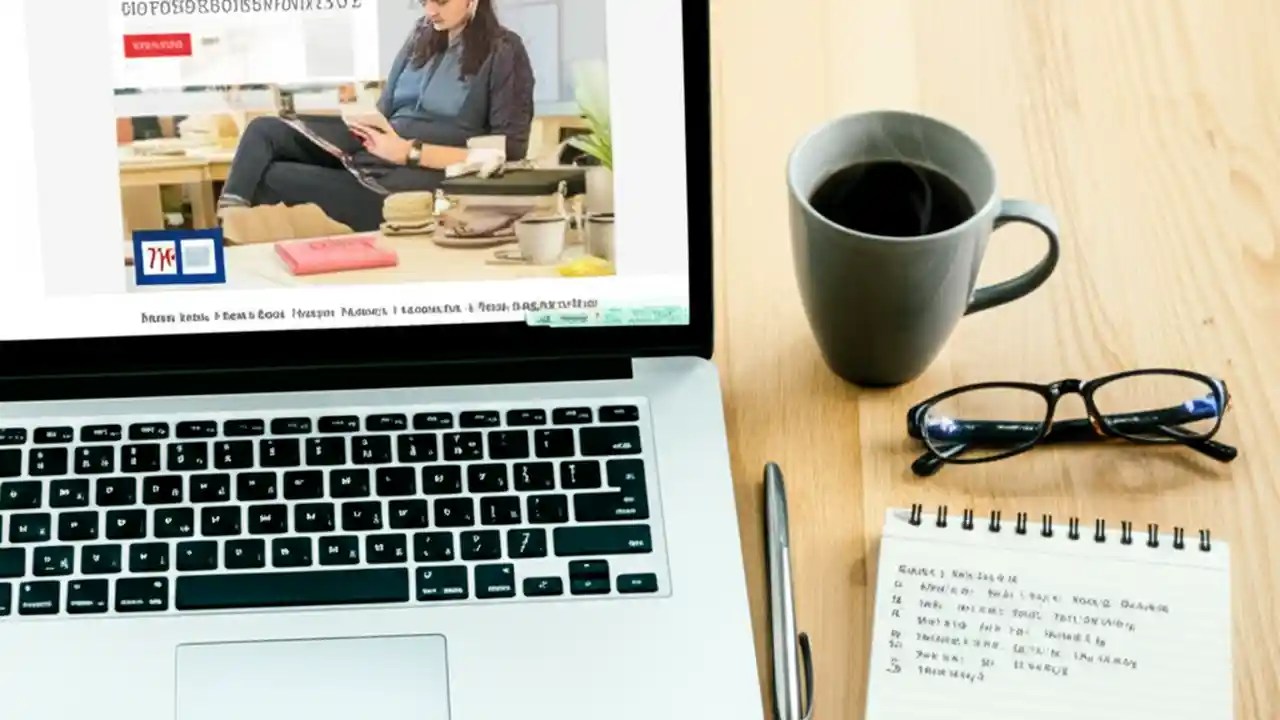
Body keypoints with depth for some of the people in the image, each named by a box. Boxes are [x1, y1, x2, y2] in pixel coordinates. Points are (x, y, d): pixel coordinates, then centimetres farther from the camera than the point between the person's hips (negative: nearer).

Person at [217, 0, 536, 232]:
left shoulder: (504, 52, -4)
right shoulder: (424, 33, 15)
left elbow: (508, 153, -11)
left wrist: (411, 152, -16)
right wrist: (370, 124, -7)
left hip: (426, 174, -7)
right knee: (264, 131, -14)